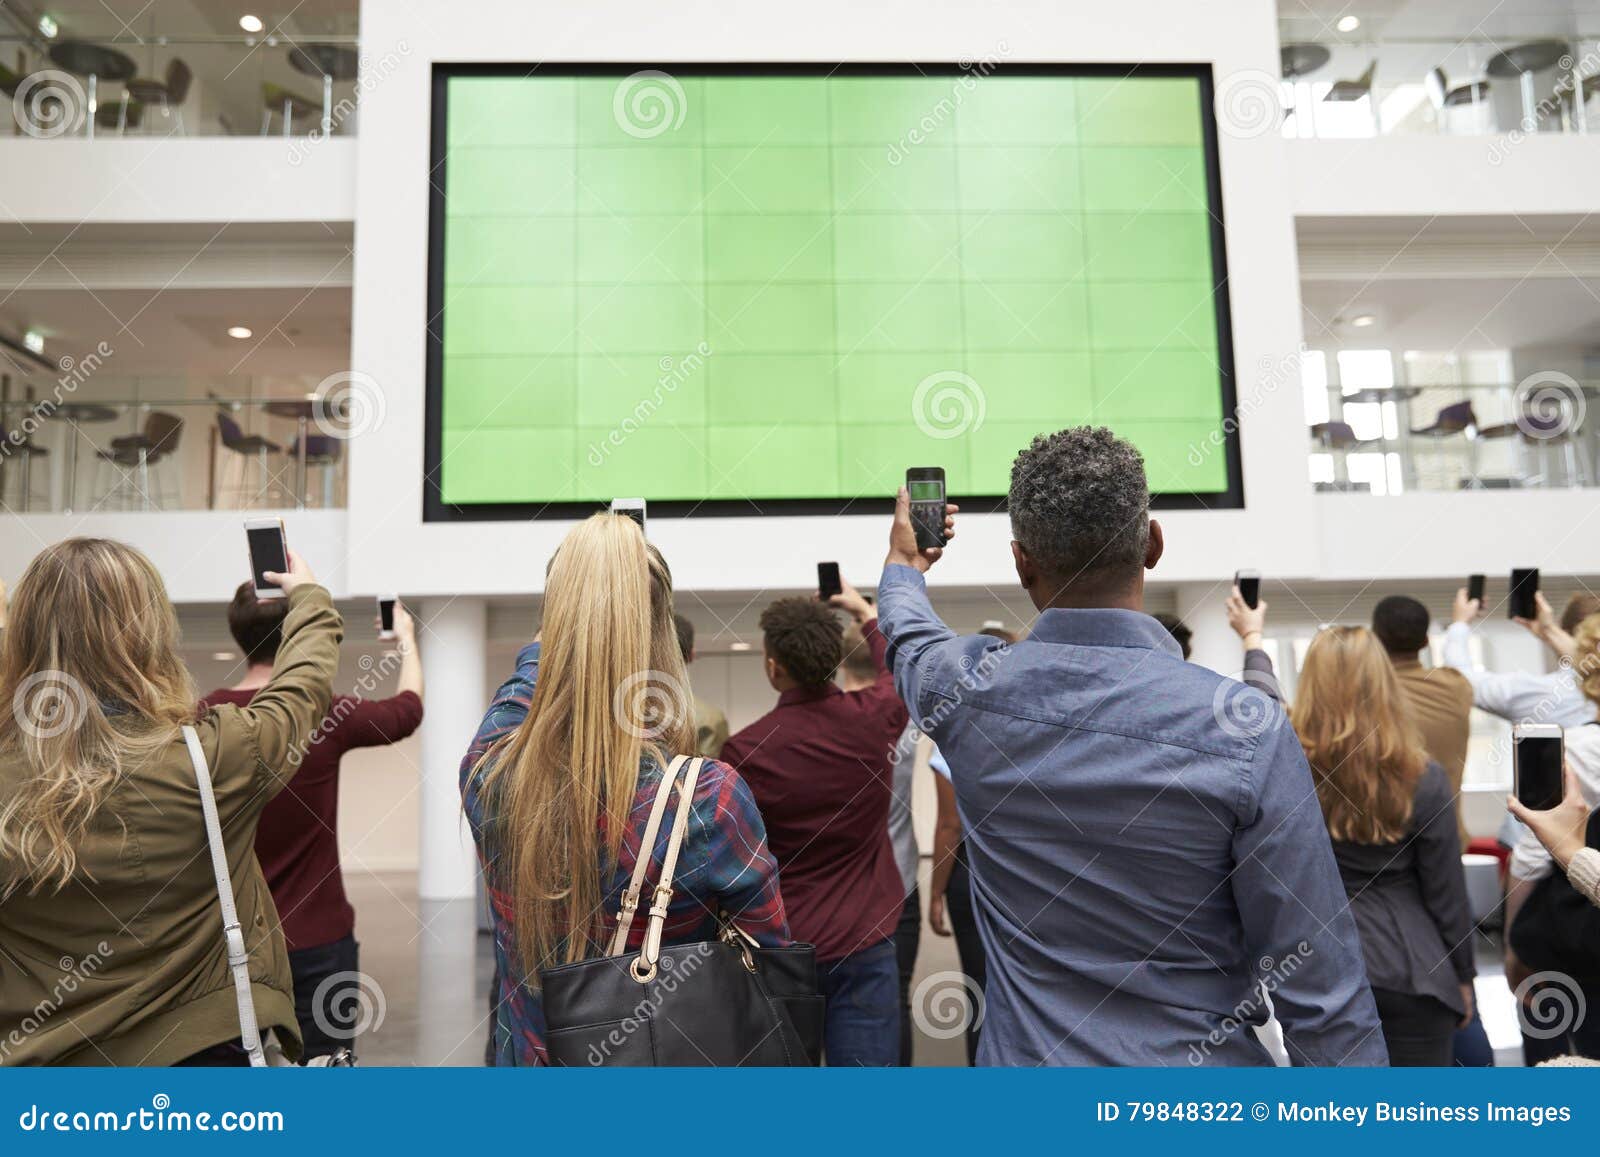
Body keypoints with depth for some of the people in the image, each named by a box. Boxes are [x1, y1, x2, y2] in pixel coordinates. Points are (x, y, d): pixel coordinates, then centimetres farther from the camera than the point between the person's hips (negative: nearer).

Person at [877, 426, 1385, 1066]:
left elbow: (910, 635, 11)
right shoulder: (1246, 728, -24)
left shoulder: (967, 690, -14)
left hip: (1026, 1057, 2)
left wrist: (904, 562, 32)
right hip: (1200, 1100, -2)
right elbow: (1321, 992, -18)